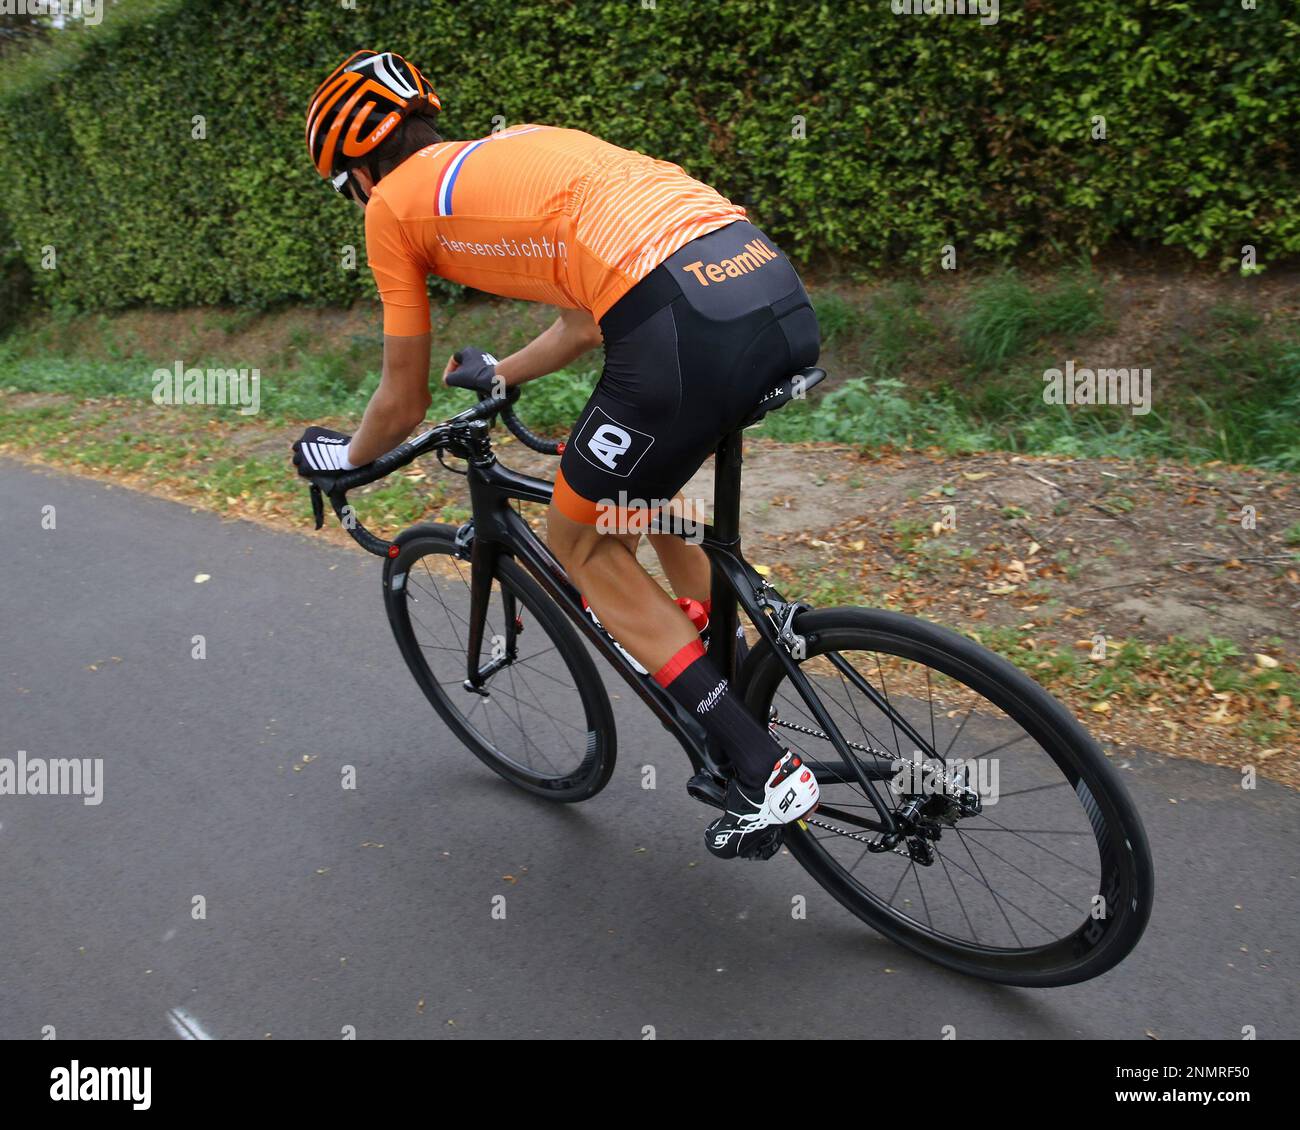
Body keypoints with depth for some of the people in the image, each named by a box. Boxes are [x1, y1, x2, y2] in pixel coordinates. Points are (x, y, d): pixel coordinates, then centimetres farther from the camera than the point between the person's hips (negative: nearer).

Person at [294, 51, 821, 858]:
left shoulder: (394, 203, 13)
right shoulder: (517, 150, 32)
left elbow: (404, 403, 18)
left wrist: (345, 459, 39)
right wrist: (500, 377, 56)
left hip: (687, 329, -8)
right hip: (783, 291, 8)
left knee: (582, 544, 14)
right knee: (641, 491, 31)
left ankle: (765, 771, 10)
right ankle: (738, 698, 35)